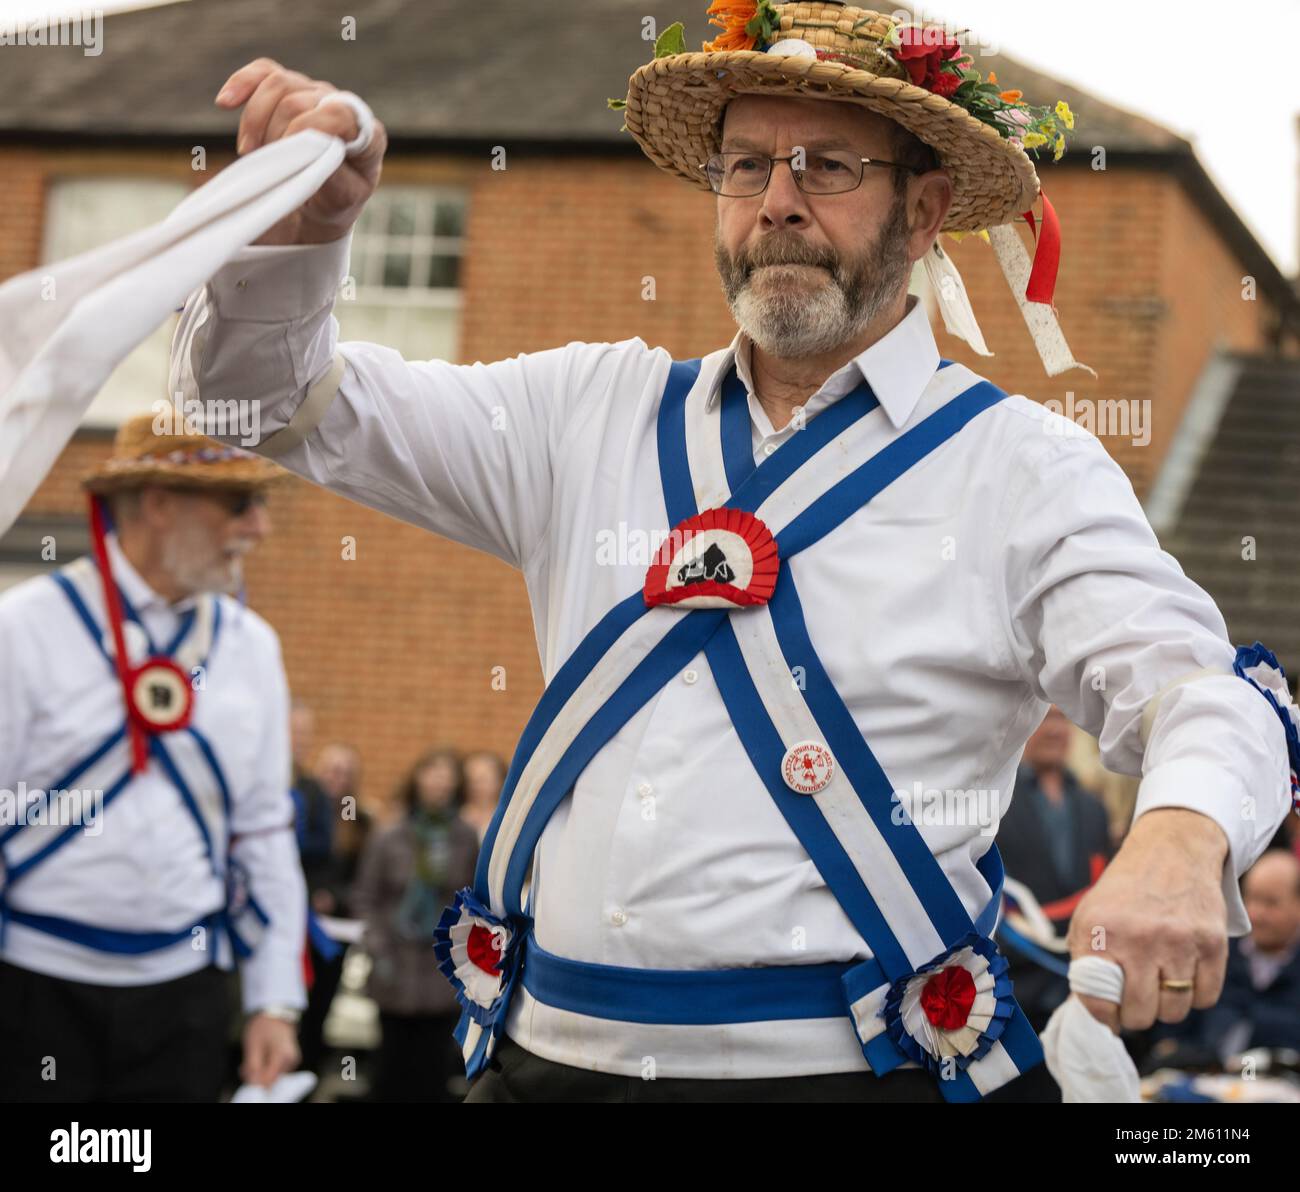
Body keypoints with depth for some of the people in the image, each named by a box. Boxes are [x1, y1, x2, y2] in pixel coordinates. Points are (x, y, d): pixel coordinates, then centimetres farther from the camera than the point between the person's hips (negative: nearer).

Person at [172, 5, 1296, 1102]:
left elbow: (1198, 691, -12)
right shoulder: (590, 412, 11)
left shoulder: (1025, 470, 0)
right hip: (548, 1057, 4)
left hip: (841, 1069, -3)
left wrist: (1181, 837, -36)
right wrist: (299, 222, -9)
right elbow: (281, 397, 12)